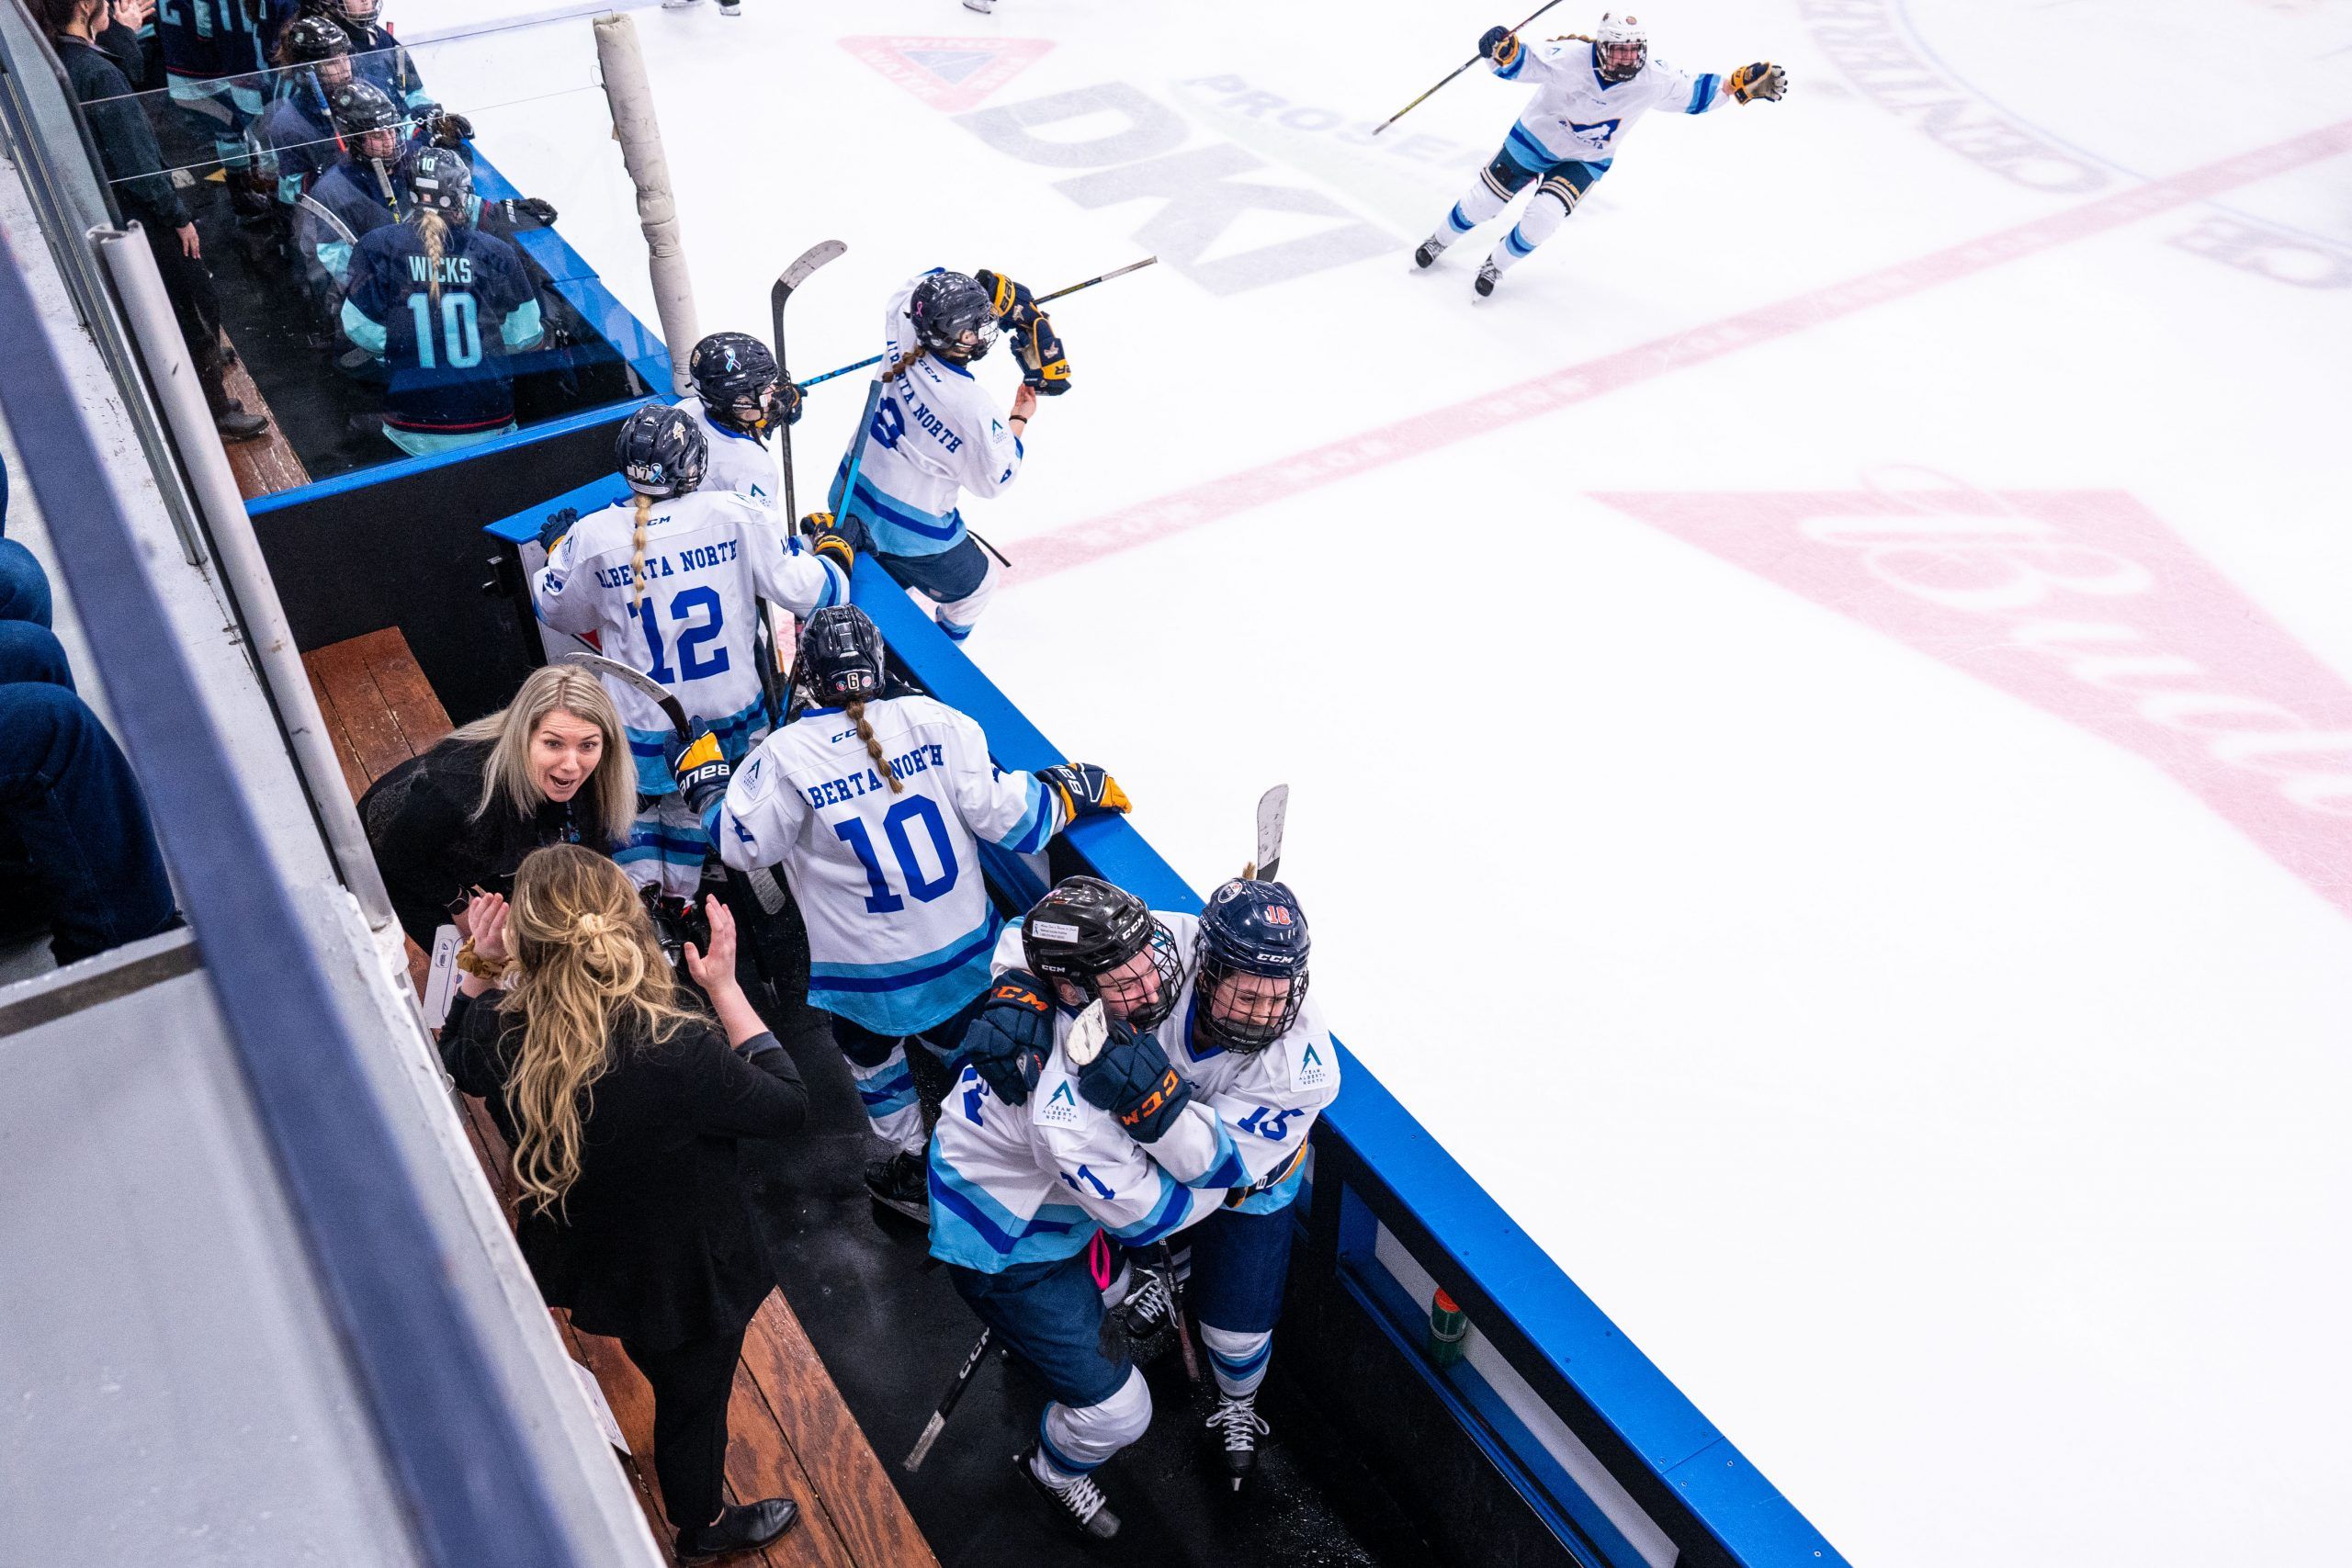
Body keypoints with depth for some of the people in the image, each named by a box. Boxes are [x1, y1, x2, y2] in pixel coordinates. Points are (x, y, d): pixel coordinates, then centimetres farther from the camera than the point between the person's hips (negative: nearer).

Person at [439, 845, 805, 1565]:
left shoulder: (497, 1033, -25)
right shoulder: (677, 1052, -42)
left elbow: (458, 1060, 3)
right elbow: (788, 1107, -22)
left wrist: (479, 969, -6)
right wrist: (726, 988, -21)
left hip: (585, 1260, 5)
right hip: (688, 1279, -5)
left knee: (674, 1379, 37)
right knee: (692, 1403, 25)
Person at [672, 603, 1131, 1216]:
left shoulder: (786, 756, -18)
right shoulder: (931, 721, -14)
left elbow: (743, 843, -5)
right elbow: (1005, 812, -12)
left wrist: (704, 779, 12)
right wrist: (1074, 788, 5)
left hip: (868, 969, -2)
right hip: (961, 946, 3)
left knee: (872, 1057, 25)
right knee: (962, 1039, 28)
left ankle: (909, 1171, 38)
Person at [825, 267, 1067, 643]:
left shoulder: (903, 340, -16)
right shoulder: (973, 409, -32)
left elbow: (908, 295, 9)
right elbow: (994, 480, -13)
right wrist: (1019, 420, 1)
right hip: (909, 533, -6)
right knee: (976, 584, 22)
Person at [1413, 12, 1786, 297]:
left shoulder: (1654, 79, -22)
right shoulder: (1571, 58, -32)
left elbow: (1694, 92, -7)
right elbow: (1521, 62, -33)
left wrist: (1742, 83, -15)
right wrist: (1503, 51, -55)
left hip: (1585, 161, 1)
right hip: (1535, 139, -1)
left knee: (1541, 219, -17)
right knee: (1483, 202, 11)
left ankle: (1497, 266, 12)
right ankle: (1439, 241, 41)